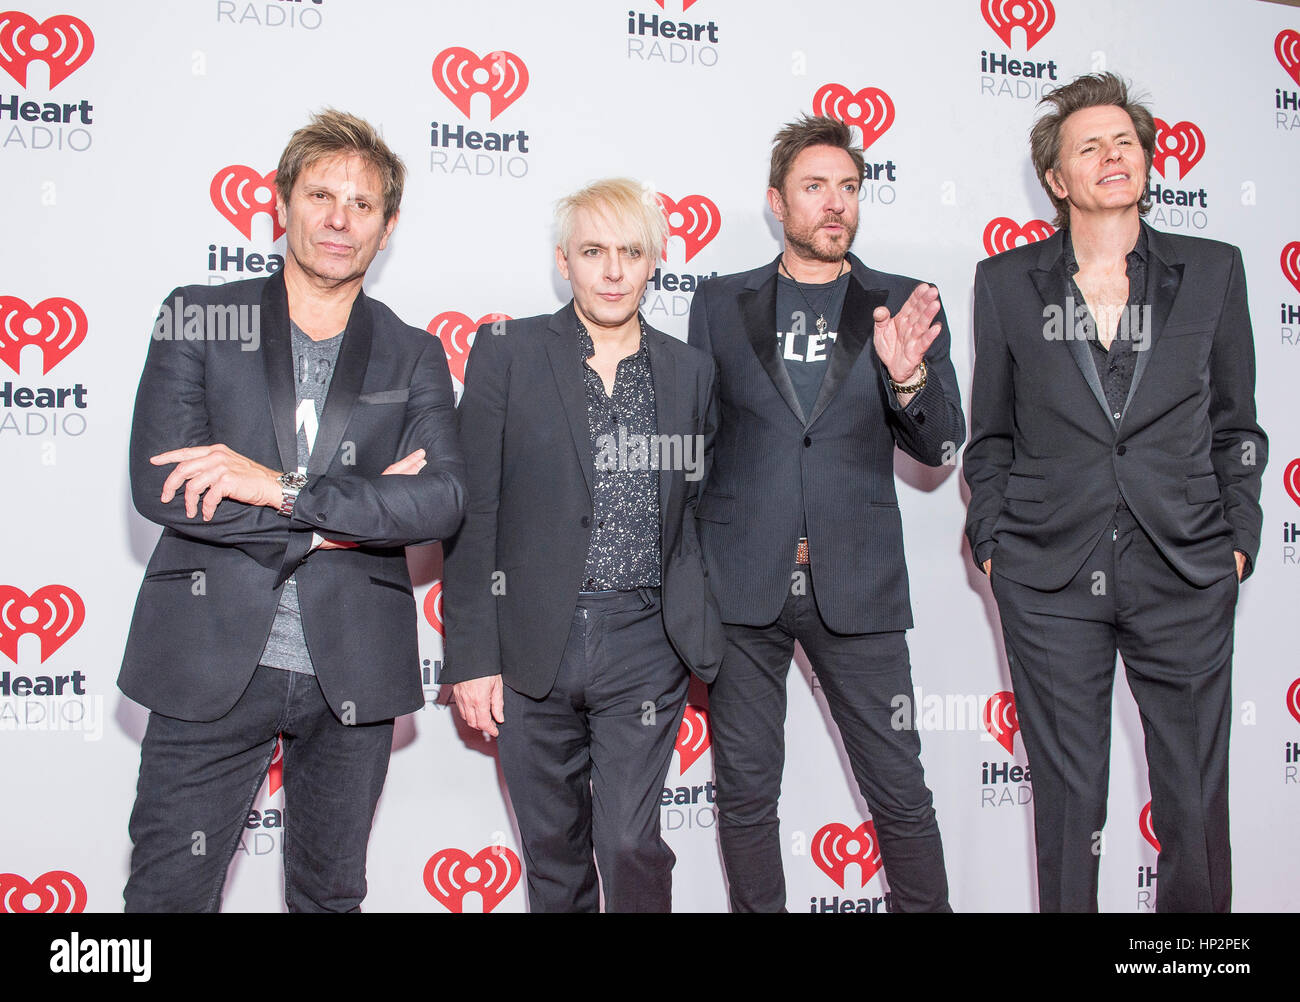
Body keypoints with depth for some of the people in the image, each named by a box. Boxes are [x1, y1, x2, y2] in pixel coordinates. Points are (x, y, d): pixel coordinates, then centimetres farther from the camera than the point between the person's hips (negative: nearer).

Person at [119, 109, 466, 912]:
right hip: (212, 664, -1)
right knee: (168, 890, 6)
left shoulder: (414, 357, 5)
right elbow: (159, 484, -11)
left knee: (330, 892, 17)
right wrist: (346, 521, -13)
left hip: (352, 674, 2)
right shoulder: (198, 319, 2)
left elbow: (445, 500, -10)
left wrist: (285, 487, -20)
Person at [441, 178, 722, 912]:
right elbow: (473, 510, -3)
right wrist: (473, 655, -6)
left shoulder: (690, 370, 7)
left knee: (631, 843, -1)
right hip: (533, 647, 0)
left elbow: (699, 508, 12)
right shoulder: (507, 351, 1)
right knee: (553, 849, 13)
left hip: (644, 649, 0)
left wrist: (699, 635, 3)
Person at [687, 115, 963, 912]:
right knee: (745, 793, 10)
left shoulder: (903, 307, 7)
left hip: (855, 582, 0)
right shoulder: (722, 303, 8)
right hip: (743, 580, 1)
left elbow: (940, 446, 3)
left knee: (900, 788, 6)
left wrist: (907, 376, -17)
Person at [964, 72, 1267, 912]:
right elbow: (991, 433, 9)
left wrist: (1237, 537, 5)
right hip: (1049, 577, -1)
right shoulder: (1006, 282, 6)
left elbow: (1235, 427, 12)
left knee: (1197, 802, 8)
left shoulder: (1213, 271, 7)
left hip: (1184, 573, 1)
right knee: (1068, 799, 8)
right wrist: (992, 542, 2)